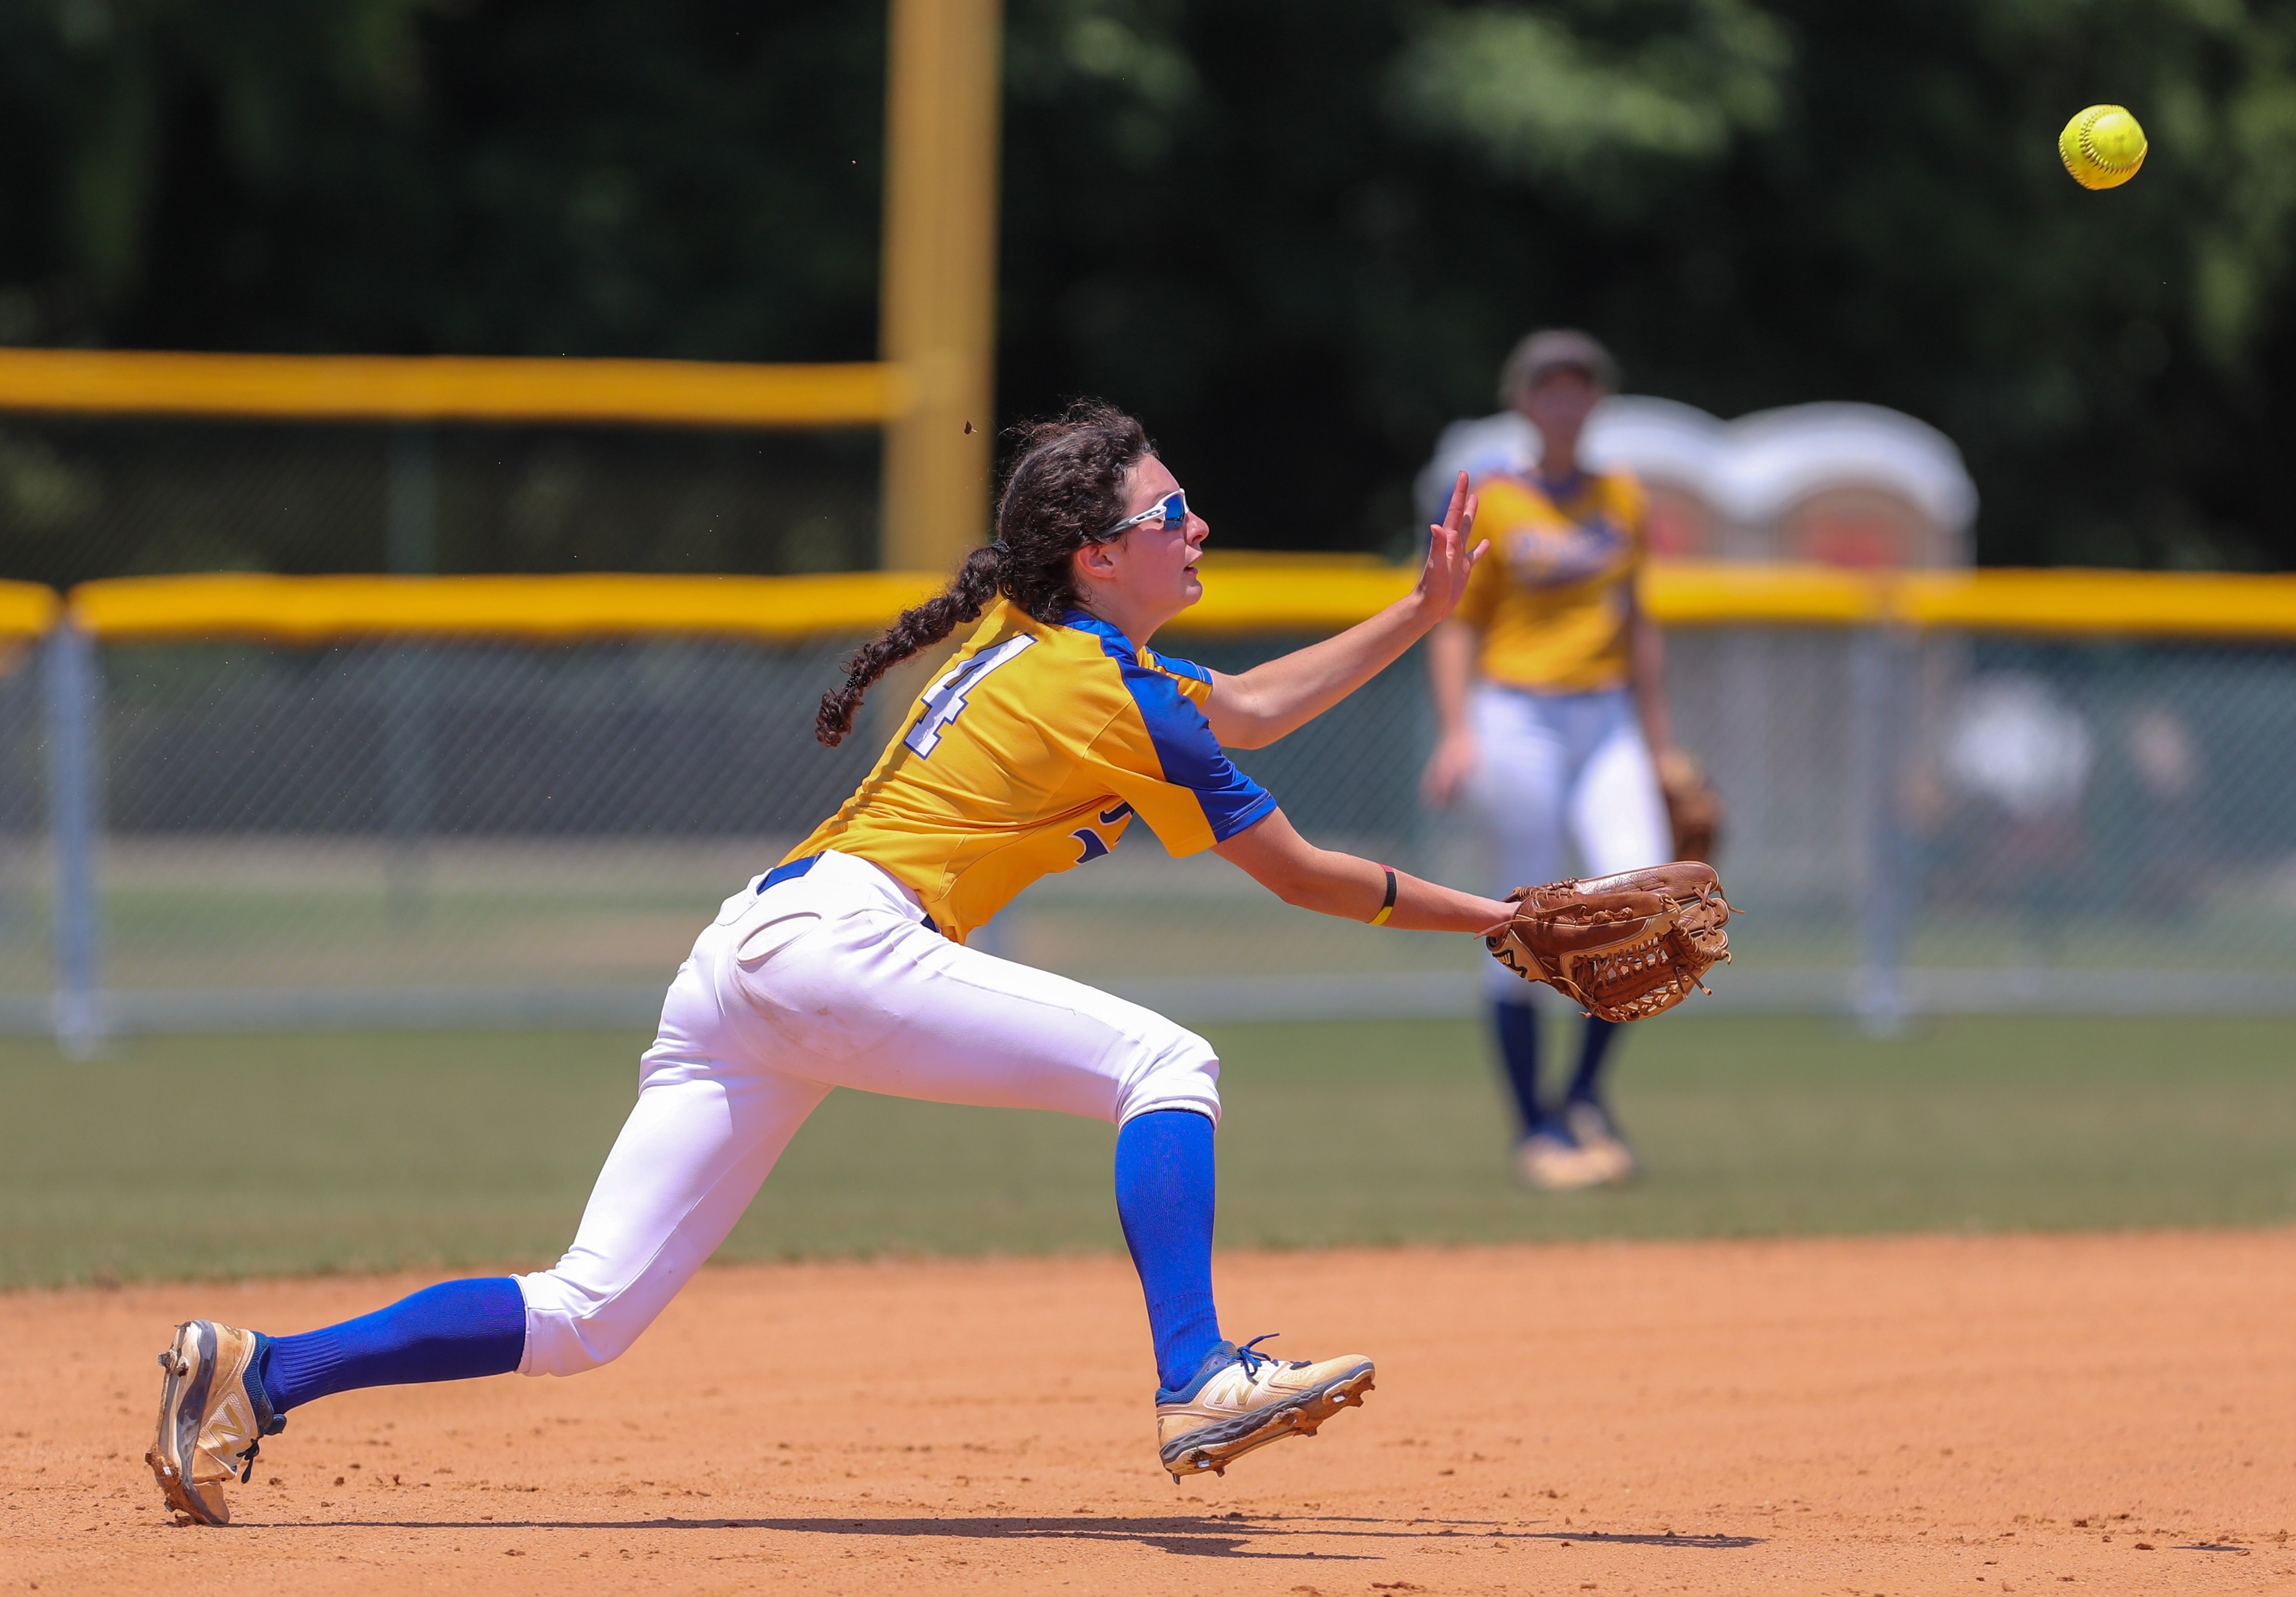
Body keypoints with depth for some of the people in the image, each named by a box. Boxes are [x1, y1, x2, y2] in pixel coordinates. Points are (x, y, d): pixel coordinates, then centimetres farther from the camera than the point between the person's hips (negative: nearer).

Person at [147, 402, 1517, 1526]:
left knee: (585, 1317, 4)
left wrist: (1425, 611, 35)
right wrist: (1494, 920, 13)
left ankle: (257, 1376, -3)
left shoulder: (1039, 640, 24)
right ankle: (1199, 1385, -23)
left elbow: (1241, 714, 37)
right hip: (836, 941, -9)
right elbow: (1302, 875, 4)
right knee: (1165, 1063, -8)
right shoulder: (1124, 699, -2)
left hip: (740, 967, 9)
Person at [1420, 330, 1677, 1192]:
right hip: (1519, 723, -4)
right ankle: (1535, 1128, 7)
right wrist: (1457, 731, -12)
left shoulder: (1622, 499, 13)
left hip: (1608, 723, 4)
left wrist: (1659, 745, 19)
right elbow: (1455, 626, 1)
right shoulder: (1493, 504, 0)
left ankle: (1585, 1095, 5)